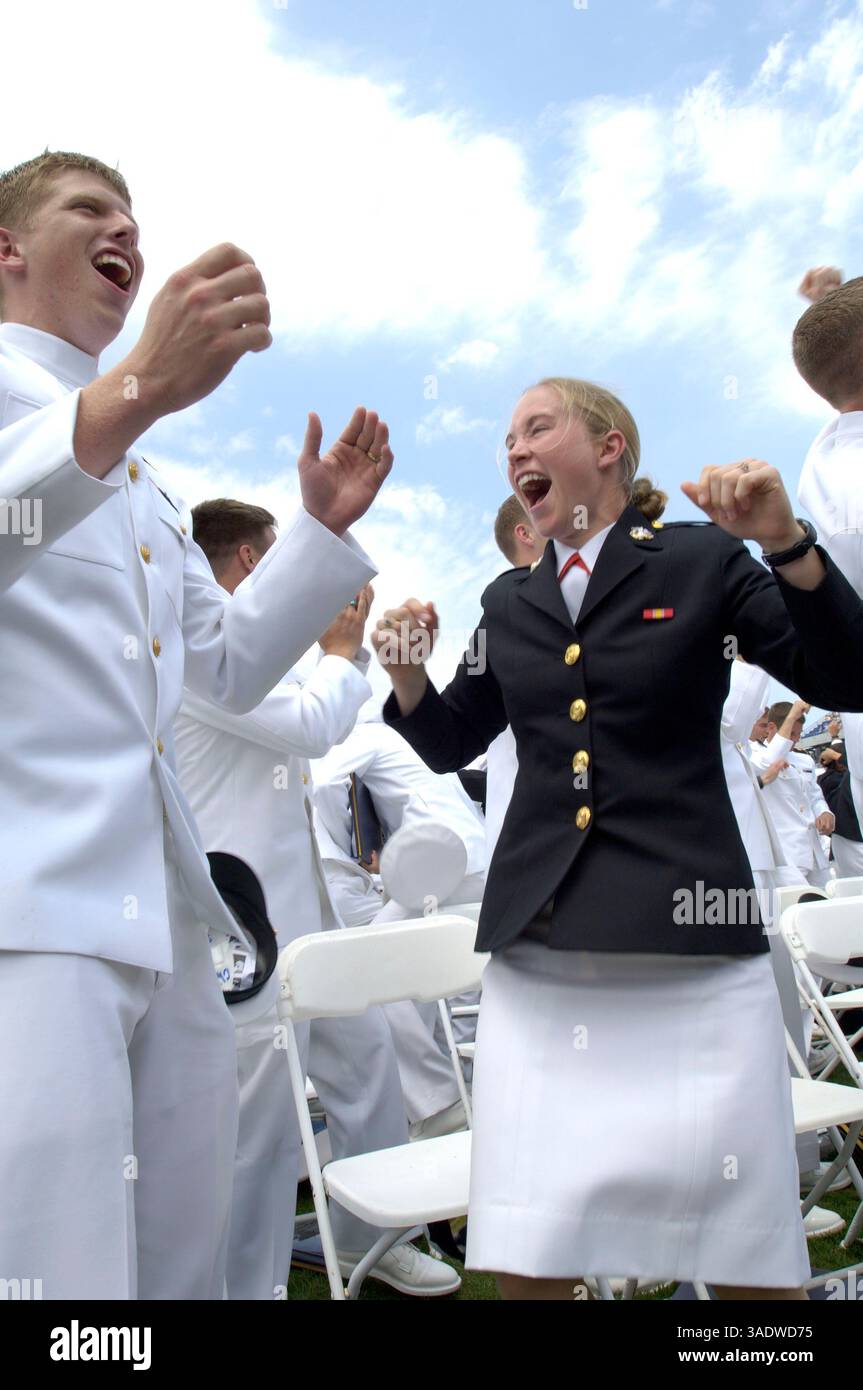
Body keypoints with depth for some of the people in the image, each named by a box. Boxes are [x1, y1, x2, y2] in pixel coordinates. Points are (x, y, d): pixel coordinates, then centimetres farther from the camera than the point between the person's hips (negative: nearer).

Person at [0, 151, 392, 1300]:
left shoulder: (148, 486, 29)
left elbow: (231, 667, 27)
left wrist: (324, 524, 19)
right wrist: (133, 394, -29)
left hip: (164, 913, 8)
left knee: (181, 1265, 9)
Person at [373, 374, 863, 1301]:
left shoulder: (702, 561, 4)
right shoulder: (509, 603, 15)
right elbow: (451, 745, 22)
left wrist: (786, 545, -13)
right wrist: (407, 676, 2)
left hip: (687, 940, -3)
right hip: (537, 949, 3)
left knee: (746, 1257, 5)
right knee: (525, 1258, 4)